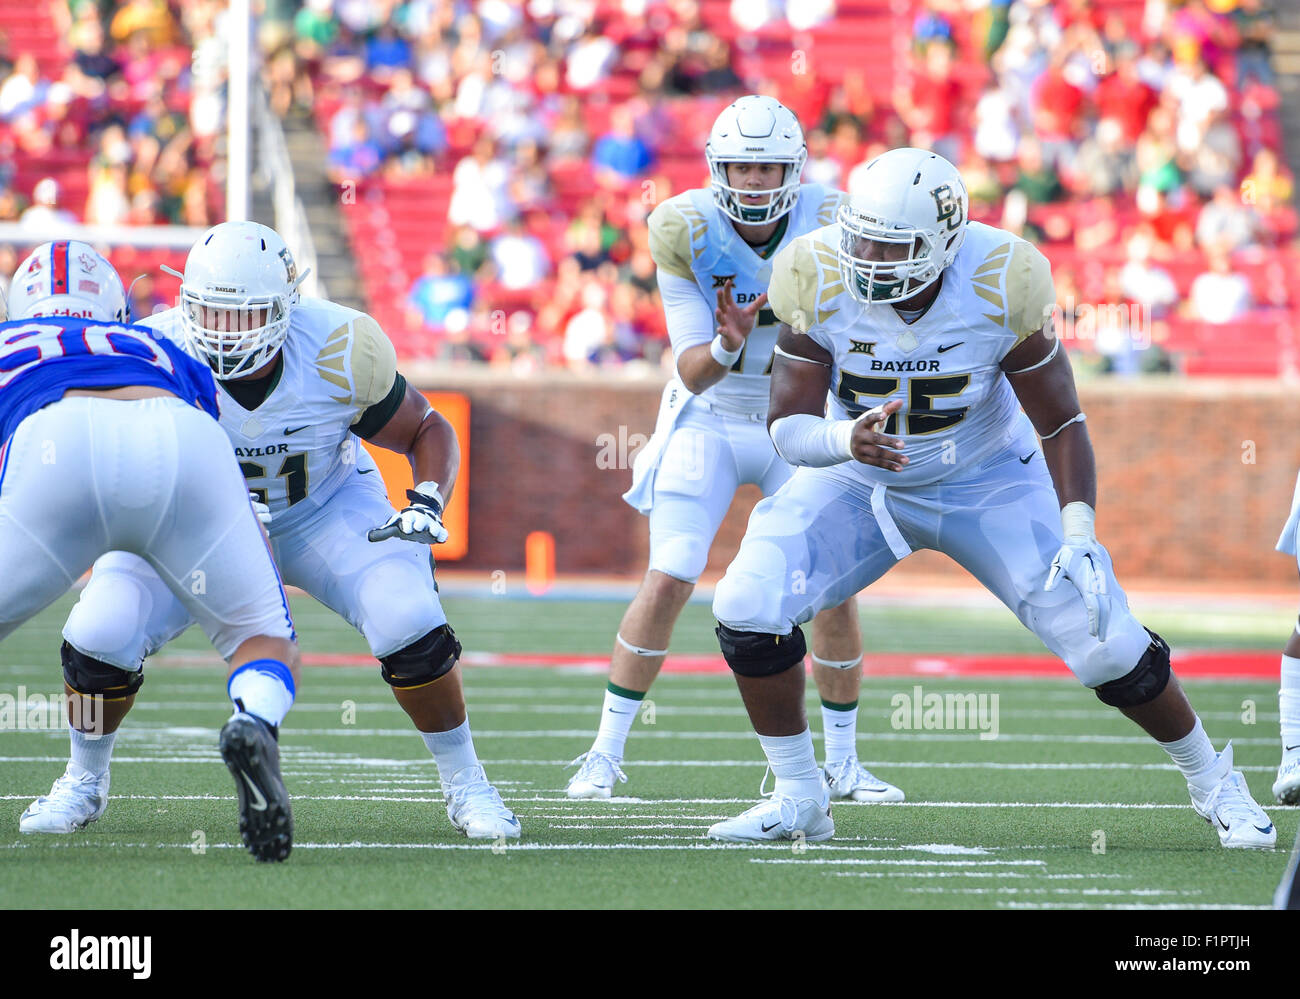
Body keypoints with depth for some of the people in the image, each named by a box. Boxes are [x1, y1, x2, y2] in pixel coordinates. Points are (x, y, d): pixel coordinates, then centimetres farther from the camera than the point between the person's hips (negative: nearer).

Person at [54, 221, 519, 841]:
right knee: (100, 637, -19)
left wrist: (427, 501, -28)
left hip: (327, 508, 0)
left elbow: (428, 432, -9)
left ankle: (465, 785, 0)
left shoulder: (339, 352, -26)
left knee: (410, 626, -24)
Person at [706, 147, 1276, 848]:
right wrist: (845, 438, -43)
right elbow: (788, 427, -20)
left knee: (1105, 645, -9)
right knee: (746, 607, -20)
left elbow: (1061, 423, -16)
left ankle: (1212, 784, 17)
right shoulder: (820, 285, -24)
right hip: (860, 481, 2)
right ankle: (798, 800, 0)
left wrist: (1078, 535, -29)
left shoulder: (1000, 290, -27)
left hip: (987, 485, -1)